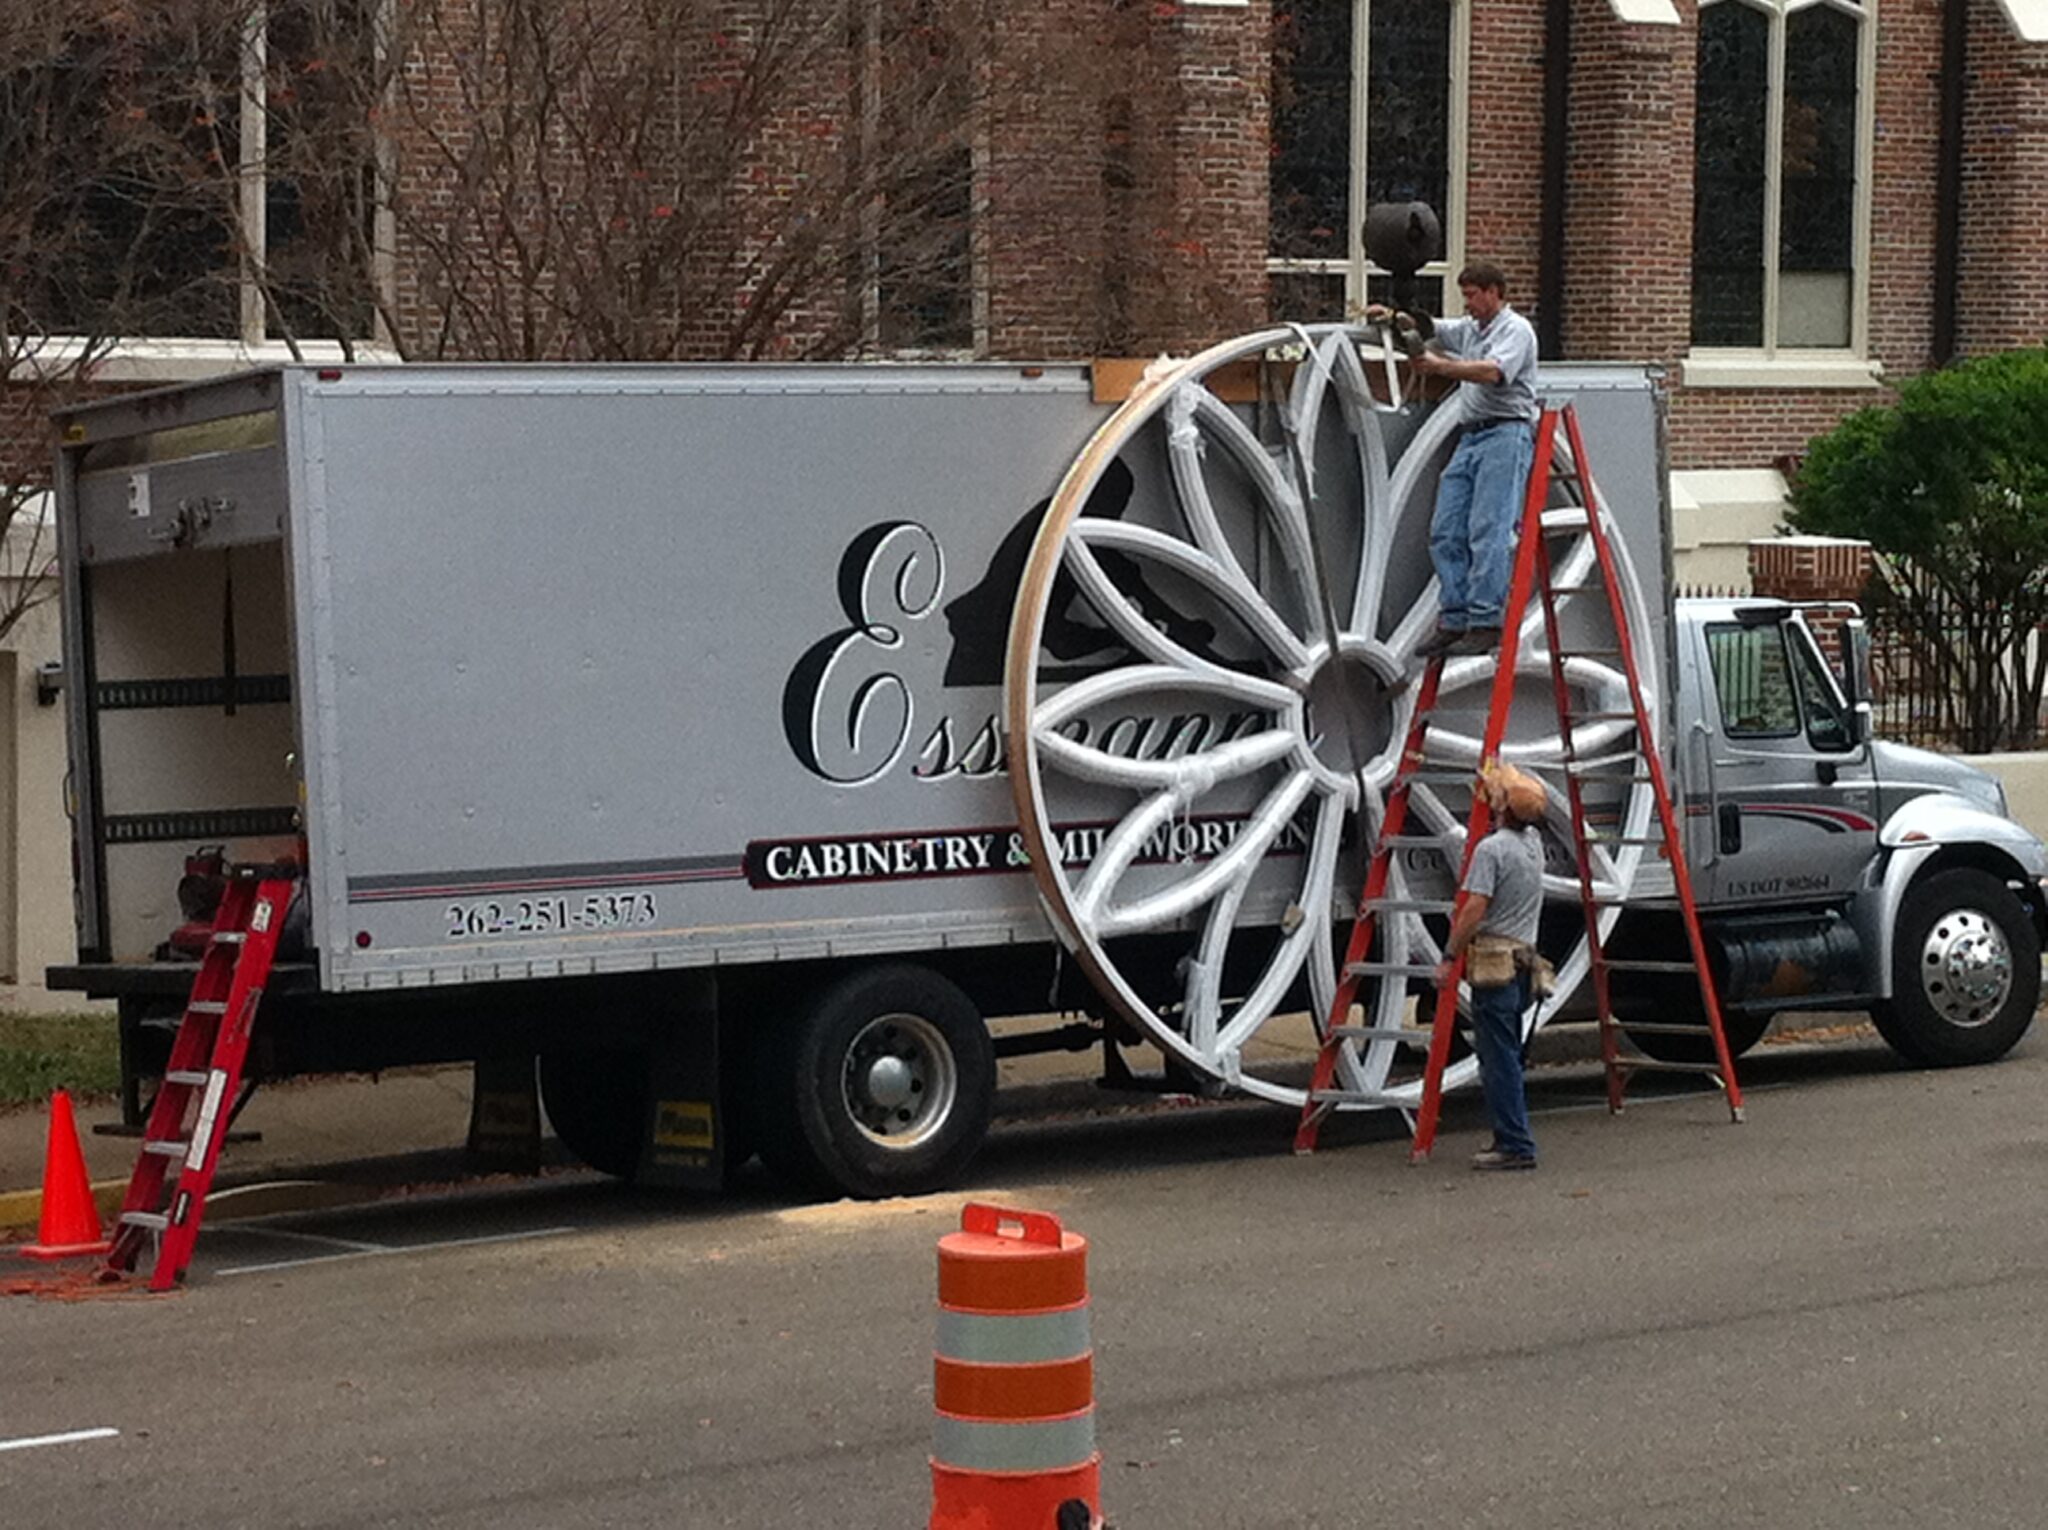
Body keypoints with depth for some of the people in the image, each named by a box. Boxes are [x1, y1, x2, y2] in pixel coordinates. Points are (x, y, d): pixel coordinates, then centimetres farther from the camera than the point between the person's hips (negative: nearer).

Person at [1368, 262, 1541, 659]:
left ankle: (1485, 623, -17)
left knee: (1488, 532, -15)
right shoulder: (1469, 329, 23)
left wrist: (1440, 366, -28)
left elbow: (1493, 372, -21)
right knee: (1446, 531, 2)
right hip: (1470, 436, 9)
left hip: (1505, 435, -9)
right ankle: (1453, 620, 2)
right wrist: (1391, 317, 10)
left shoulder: (1516, 330, -4)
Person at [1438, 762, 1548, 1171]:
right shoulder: (1534, 843, 10)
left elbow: (1474, 910, -18)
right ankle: (1510, 1137, 17)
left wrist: (1449, 957, -12)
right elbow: (1518, 820, 35)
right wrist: (1491, 782, 35)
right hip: (1523, 957, 9)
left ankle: (1515, 1145, -10)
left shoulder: (1491, 849, -14)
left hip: (1494, 962, -9)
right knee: (1507, 1056, 15)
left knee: (1499, 1058, -8)